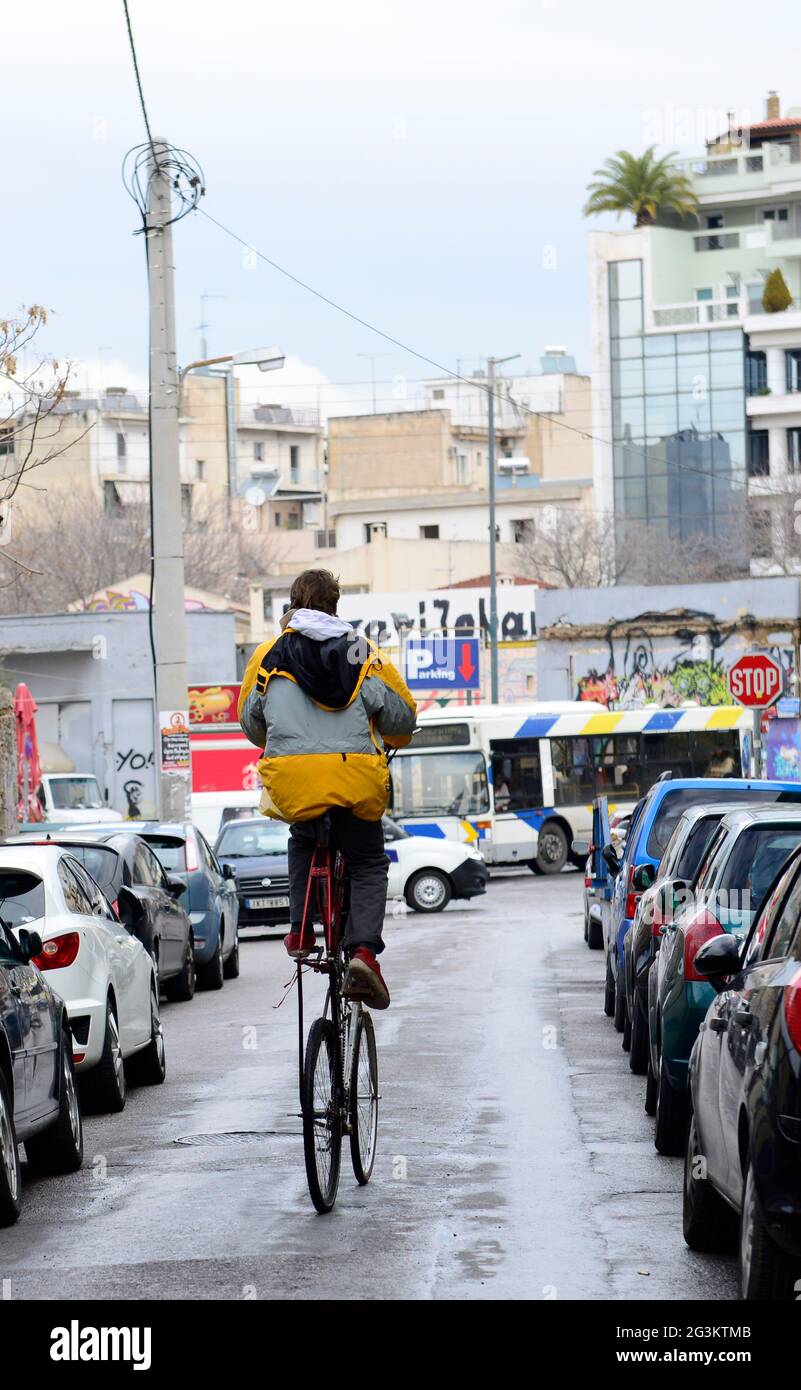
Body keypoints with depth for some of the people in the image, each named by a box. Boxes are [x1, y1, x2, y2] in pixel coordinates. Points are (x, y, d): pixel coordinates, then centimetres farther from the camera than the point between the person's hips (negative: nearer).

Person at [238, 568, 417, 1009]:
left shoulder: (268, 655, 14)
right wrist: (388, 742, 37)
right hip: (355, 777, -1)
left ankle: (300, 930, 19)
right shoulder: (362, 652, 12)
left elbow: (250, 722, 23)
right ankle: (363, 950, -7)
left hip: (291, 777, 1)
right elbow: (402, 715, 14)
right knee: (368, 865, 16)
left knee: (303, 841, 33)